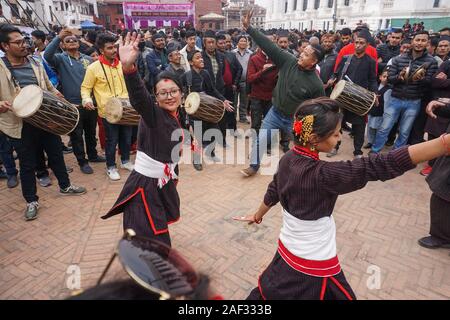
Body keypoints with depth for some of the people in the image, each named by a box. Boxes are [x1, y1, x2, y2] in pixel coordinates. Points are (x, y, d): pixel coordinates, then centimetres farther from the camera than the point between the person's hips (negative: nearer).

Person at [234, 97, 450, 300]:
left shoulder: (288, 159, -7)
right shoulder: (320, 174, -31)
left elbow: (273, 192, 9)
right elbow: (379, 166, -39)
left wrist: (258, 215, 27)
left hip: (287, 250, 7)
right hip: (314, 265, -7)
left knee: (268, 291, 26)